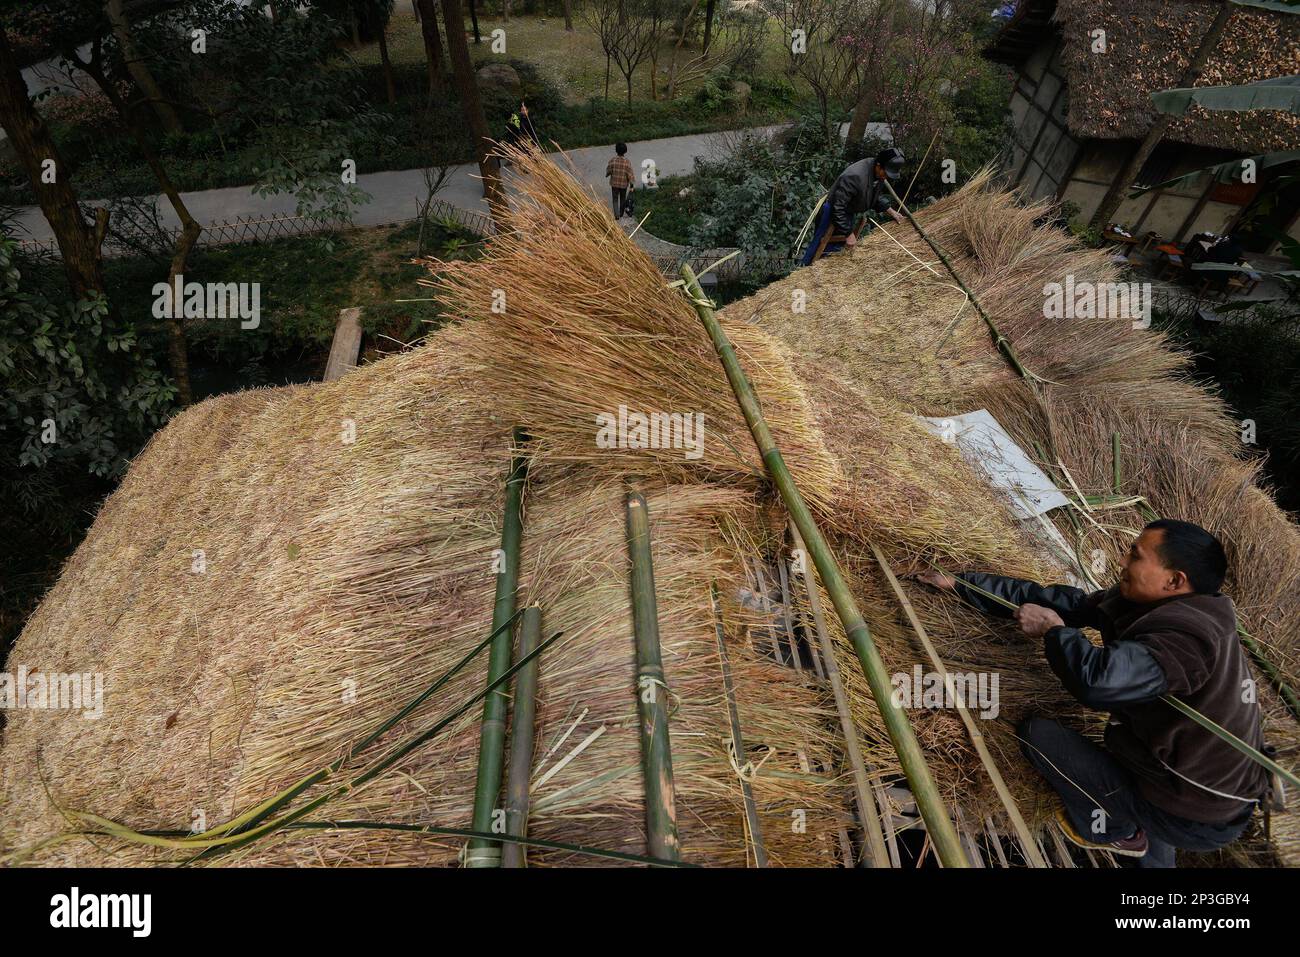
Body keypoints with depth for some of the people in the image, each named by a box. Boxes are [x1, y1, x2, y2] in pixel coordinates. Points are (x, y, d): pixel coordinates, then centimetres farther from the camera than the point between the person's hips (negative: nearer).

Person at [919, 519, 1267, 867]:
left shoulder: (1189, 635, -31)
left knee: (1036, 732, -7)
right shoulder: (1148, 603, -5)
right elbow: (1060, 601, -2)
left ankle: (1111, 830, 15)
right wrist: (959, 584, 1)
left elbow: (1097, 679, -45)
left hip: (1192, 821, -8)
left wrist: (1052, 628, -24)